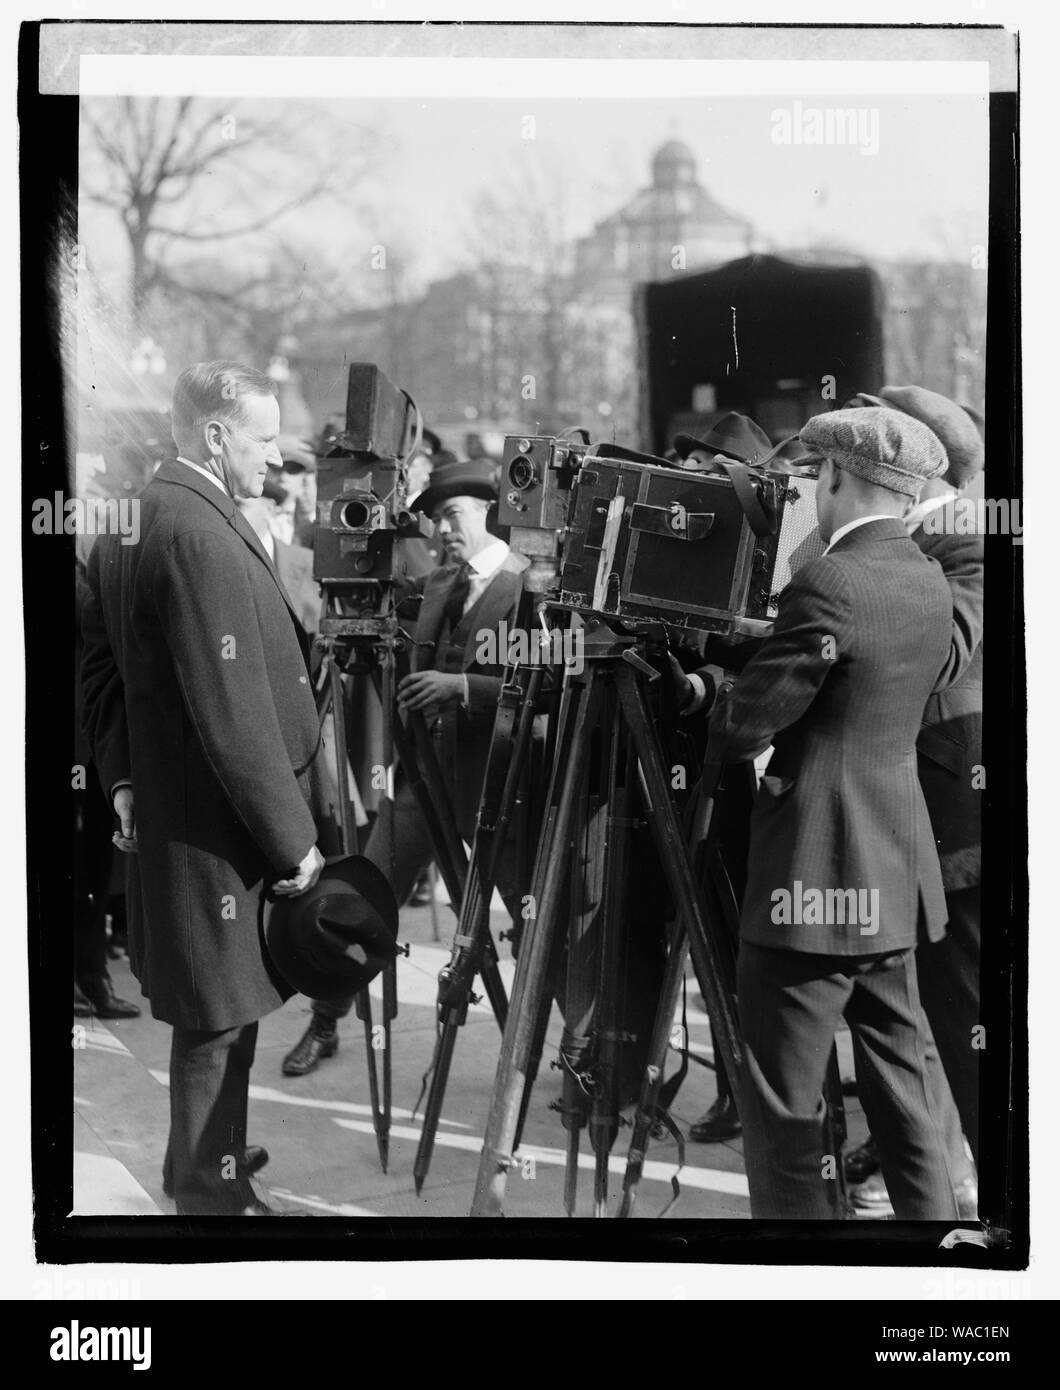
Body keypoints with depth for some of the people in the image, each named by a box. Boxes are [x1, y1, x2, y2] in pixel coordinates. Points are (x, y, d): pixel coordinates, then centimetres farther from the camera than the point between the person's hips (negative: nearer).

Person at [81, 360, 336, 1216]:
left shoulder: (132, 521, 8)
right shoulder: (203, 537, -23)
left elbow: (103, 663, 15)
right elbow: (234, 717, -24)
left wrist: (124, 775, 16)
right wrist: (293, 839, -18)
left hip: (164, 811, 10)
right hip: (219, 823, -10)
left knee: (211, 1007, 22)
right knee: (219, 1014, 3)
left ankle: (205, 1156, 36)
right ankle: (212, 1191, 16)